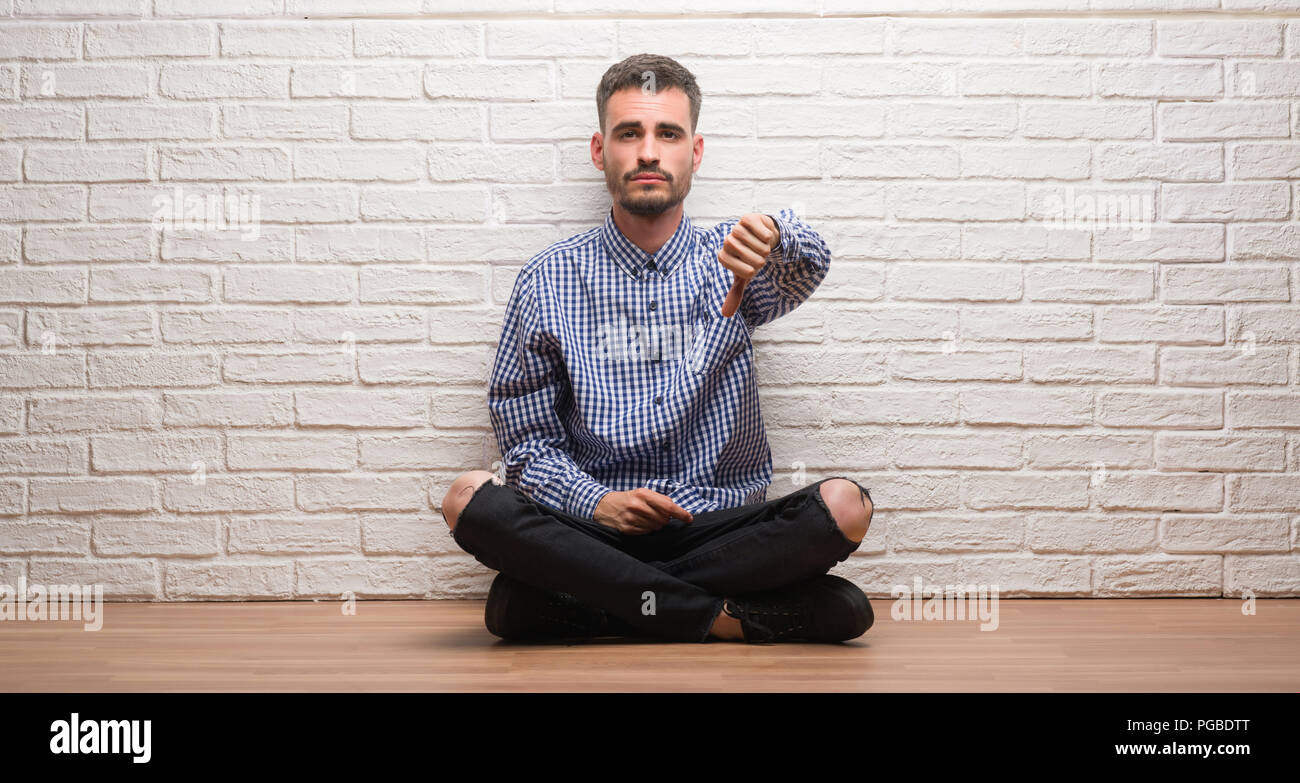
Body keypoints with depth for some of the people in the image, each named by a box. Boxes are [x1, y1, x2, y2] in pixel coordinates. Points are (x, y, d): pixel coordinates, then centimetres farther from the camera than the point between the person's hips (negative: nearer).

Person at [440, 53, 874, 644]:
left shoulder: (733, 263, 6)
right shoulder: (548, 281, 6)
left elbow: (805, 267, -18)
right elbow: (527, 438, 6)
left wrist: (774, 237, -43)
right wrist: (595, 502, -13)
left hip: (722, 528, 0)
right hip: (596, 528, 0)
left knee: (843, 506, -27)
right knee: (469, 499, -27)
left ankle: (602, 601, -20)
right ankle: (721, 615, -24)